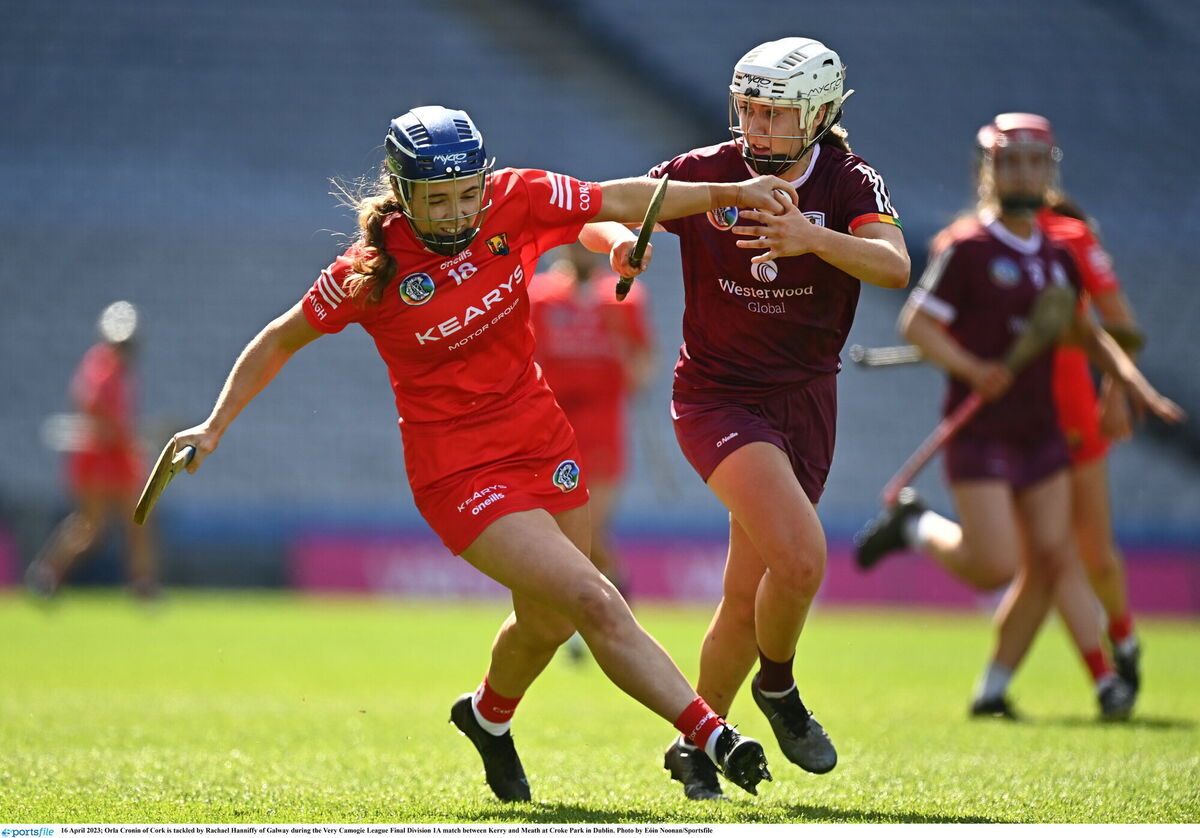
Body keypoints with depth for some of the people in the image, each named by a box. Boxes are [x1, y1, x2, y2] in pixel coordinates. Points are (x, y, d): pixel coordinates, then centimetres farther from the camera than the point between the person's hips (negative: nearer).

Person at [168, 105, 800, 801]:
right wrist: (217, 426, 0)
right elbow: (281, 339, 0)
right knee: (595, 603, -19)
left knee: (548, 622, 19)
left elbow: (620, 202, 2)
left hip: (544, 444, 5)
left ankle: (489, 716, 50)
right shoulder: (370, 273, -15)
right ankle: (711, 736, -16)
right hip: (460, 470, -5)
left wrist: (731, 191, -9)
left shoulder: (515, 202, -9)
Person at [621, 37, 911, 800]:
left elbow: (894, 266, -25)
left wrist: (811, 237, -42)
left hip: (803, 402, 2)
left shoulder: (848, 184, -7)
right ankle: (778, 686, 4)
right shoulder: (705, 173, -7)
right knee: (800, 554, -24)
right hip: (718, 396, -2)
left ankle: (697, 743, 26)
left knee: (749, 600, 5)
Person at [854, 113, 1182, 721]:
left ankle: (994, 688, 12)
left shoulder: (1056, 255, 11)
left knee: (1051, 559, 1)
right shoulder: (966, 247, -9)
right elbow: (916, 324, -12)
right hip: (980, 433, -7)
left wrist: (1133, 384, 11)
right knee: (993, 565, -13)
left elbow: (1086, 334, 24)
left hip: (1039, 428, 7)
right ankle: (915, 526, 17)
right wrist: (972, 369, -24)